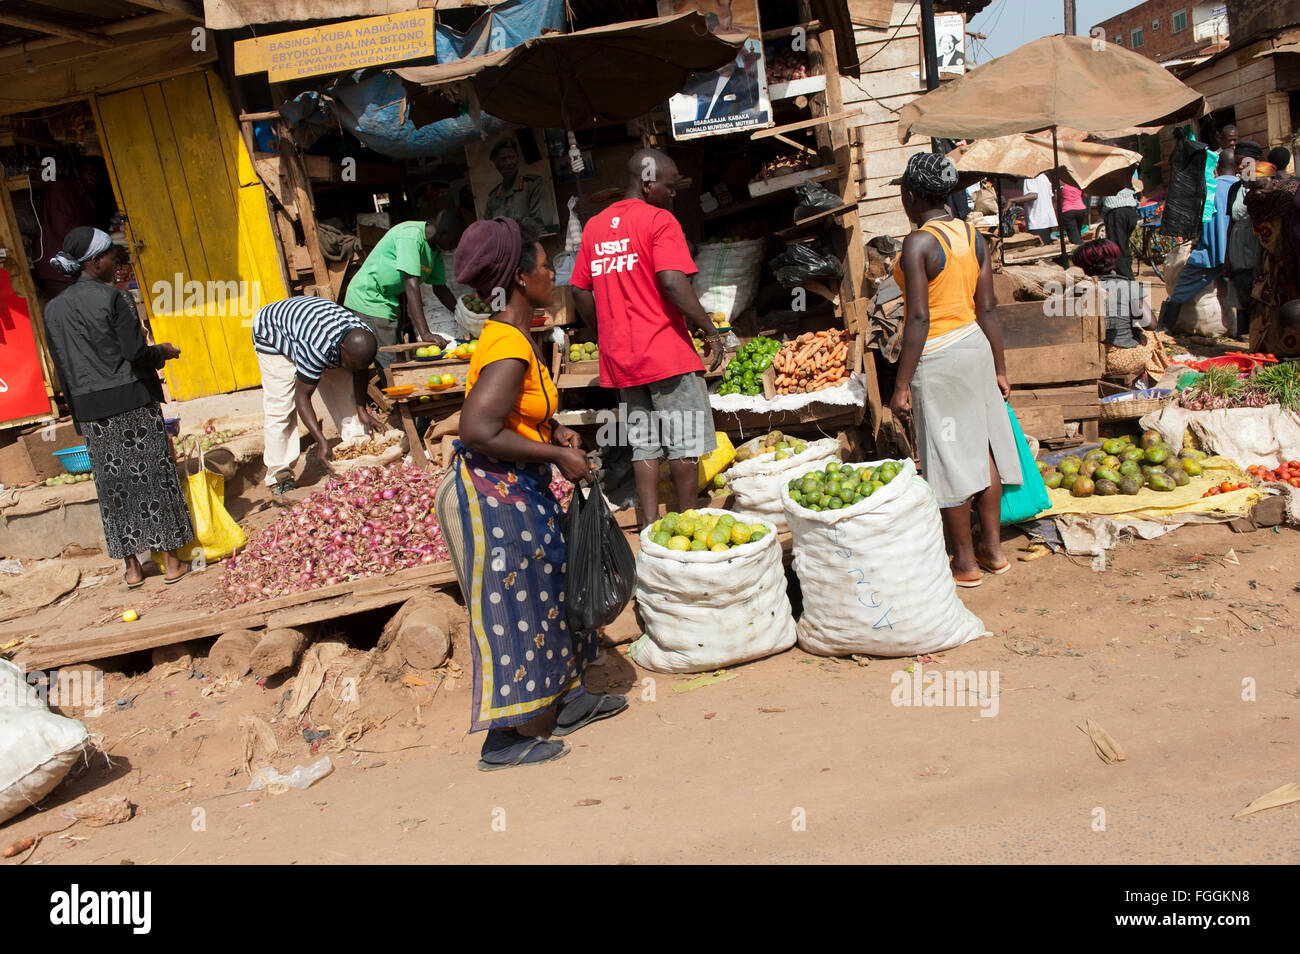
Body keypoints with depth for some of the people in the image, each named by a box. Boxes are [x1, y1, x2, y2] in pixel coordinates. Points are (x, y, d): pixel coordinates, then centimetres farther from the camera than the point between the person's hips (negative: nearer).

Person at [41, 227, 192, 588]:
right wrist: (163, 352, 6)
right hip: (133, 402, -5)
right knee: (153, 476, 4)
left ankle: (132, 566, 16)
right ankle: (170, 561, 11)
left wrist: (80, 413, 16)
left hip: (90, 409, 5)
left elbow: (63, 369, 9)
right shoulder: (111, 297, -12)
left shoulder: (54, 309, 5)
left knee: (113, 484, 10)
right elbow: (136, 353, -15)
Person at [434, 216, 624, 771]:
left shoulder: (513, 335, 8)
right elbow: (479, 432, -30)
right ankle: (501, 741, 13)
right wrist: (557, 455, -21)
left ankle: (567, 700, 35)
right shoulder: (508, 349, -23)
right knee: (509, 611, 0)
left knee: (547, 592, 19)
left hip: (517, 493, 10)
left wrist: (553, 430, 6)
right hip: (494, 495, -10)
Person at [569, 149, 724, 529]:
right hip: (667, 353, -6)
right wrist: (709, 330, -12)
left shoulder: (595, 226, 13)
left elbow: (580, 291, 14)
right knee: (685, 444, 4)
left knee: (643, 447, 11)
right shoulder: (659, 220, -8)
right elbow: (673, 282, -20)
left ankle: (651, 530, 13)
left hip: (621, 358, 6)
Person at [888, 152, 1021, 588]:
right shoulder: (973, 236, 6)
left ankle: (965, 561, 13)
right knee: (982, 447, 15)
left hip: (938, 357, -8)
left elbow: (919, 318, -20)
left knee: (950, 458, 2)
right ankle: (993, 547, 26)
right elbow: (988, 309, 7)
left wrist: (902, 383, -17)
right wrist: (999, 368, 14)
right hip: (975, 346, 8)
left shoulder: (918, 243, -15)